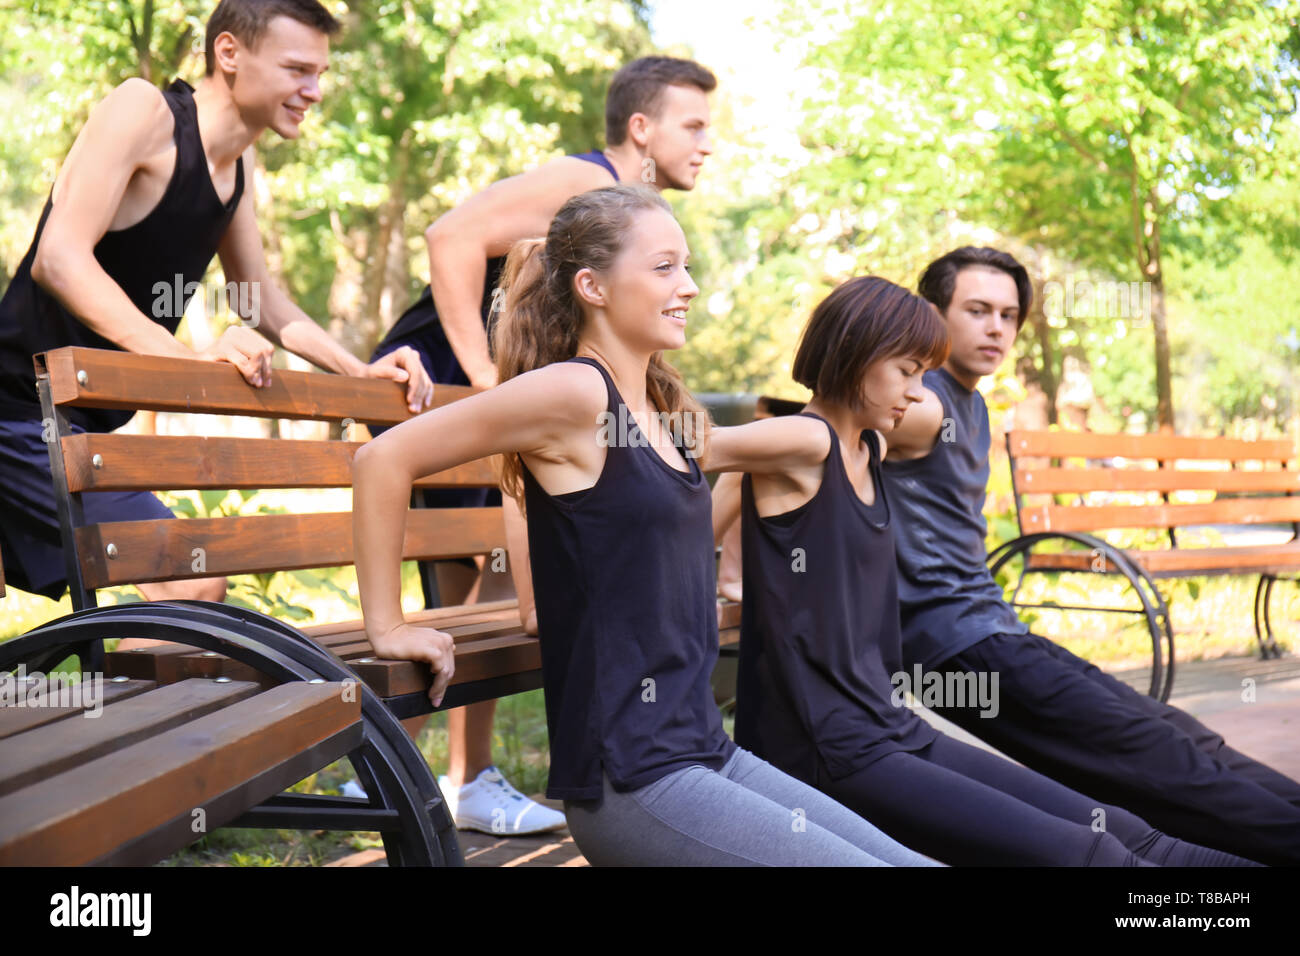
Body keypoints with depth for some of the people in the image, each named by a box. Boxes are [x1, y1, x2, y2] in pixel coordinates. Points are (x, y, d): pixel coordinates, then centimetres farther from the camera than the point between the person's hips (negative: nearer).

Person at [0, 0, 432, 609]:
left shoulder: (238, 161, 10)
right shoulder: (141, 111, -15)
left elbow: (265, 305, 19)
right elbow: (58, 259, -27)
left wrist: (362, 372, 6)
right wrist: (189, 356, -37)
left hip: (77, 421, 10)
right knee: (193, 587, -17)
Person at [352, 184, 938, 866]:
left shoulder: (664, 409, 12)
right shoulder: (576, 391, -14)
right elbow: (384, 459, -16)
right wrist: (388, 628, -14)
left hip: (706, 753, 9)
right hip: (629, 782, -9)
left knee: (909, 855, 5)